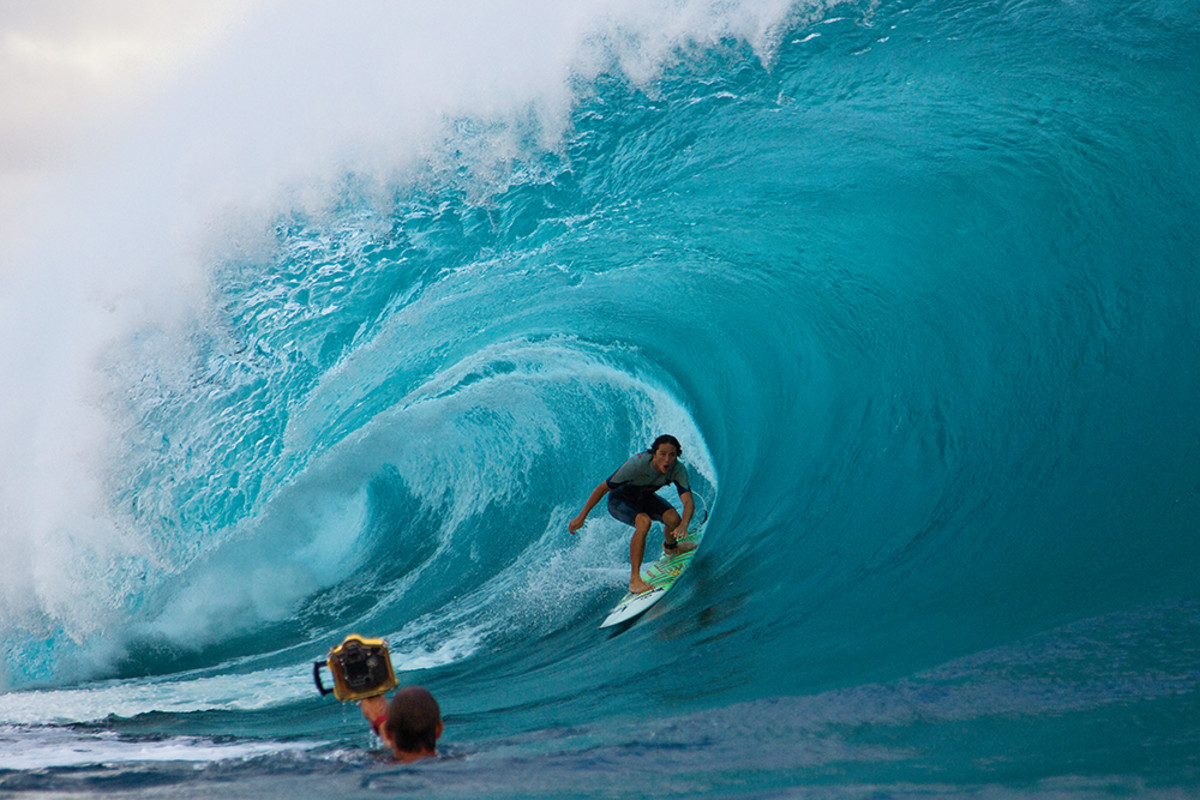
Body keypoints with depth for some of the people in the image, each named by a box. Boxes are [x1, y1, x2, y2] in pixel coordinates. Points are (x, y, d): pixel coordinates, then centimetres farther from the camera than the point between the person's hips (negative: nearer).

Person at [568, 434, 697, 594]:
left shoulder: (678, 469, -27)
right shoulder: (636, 465, -38)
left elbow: (688, 501, -34)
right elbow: (602, 488, -29)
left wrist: (683, 526, -55)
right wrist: (581, 518, -25)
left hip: (644, 498, 4)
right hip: (619, 501, -4)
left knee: (673, 518, -20)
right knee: (644, 521, -33)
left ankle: (670, 547, 18)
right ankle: (634, 579, -30)